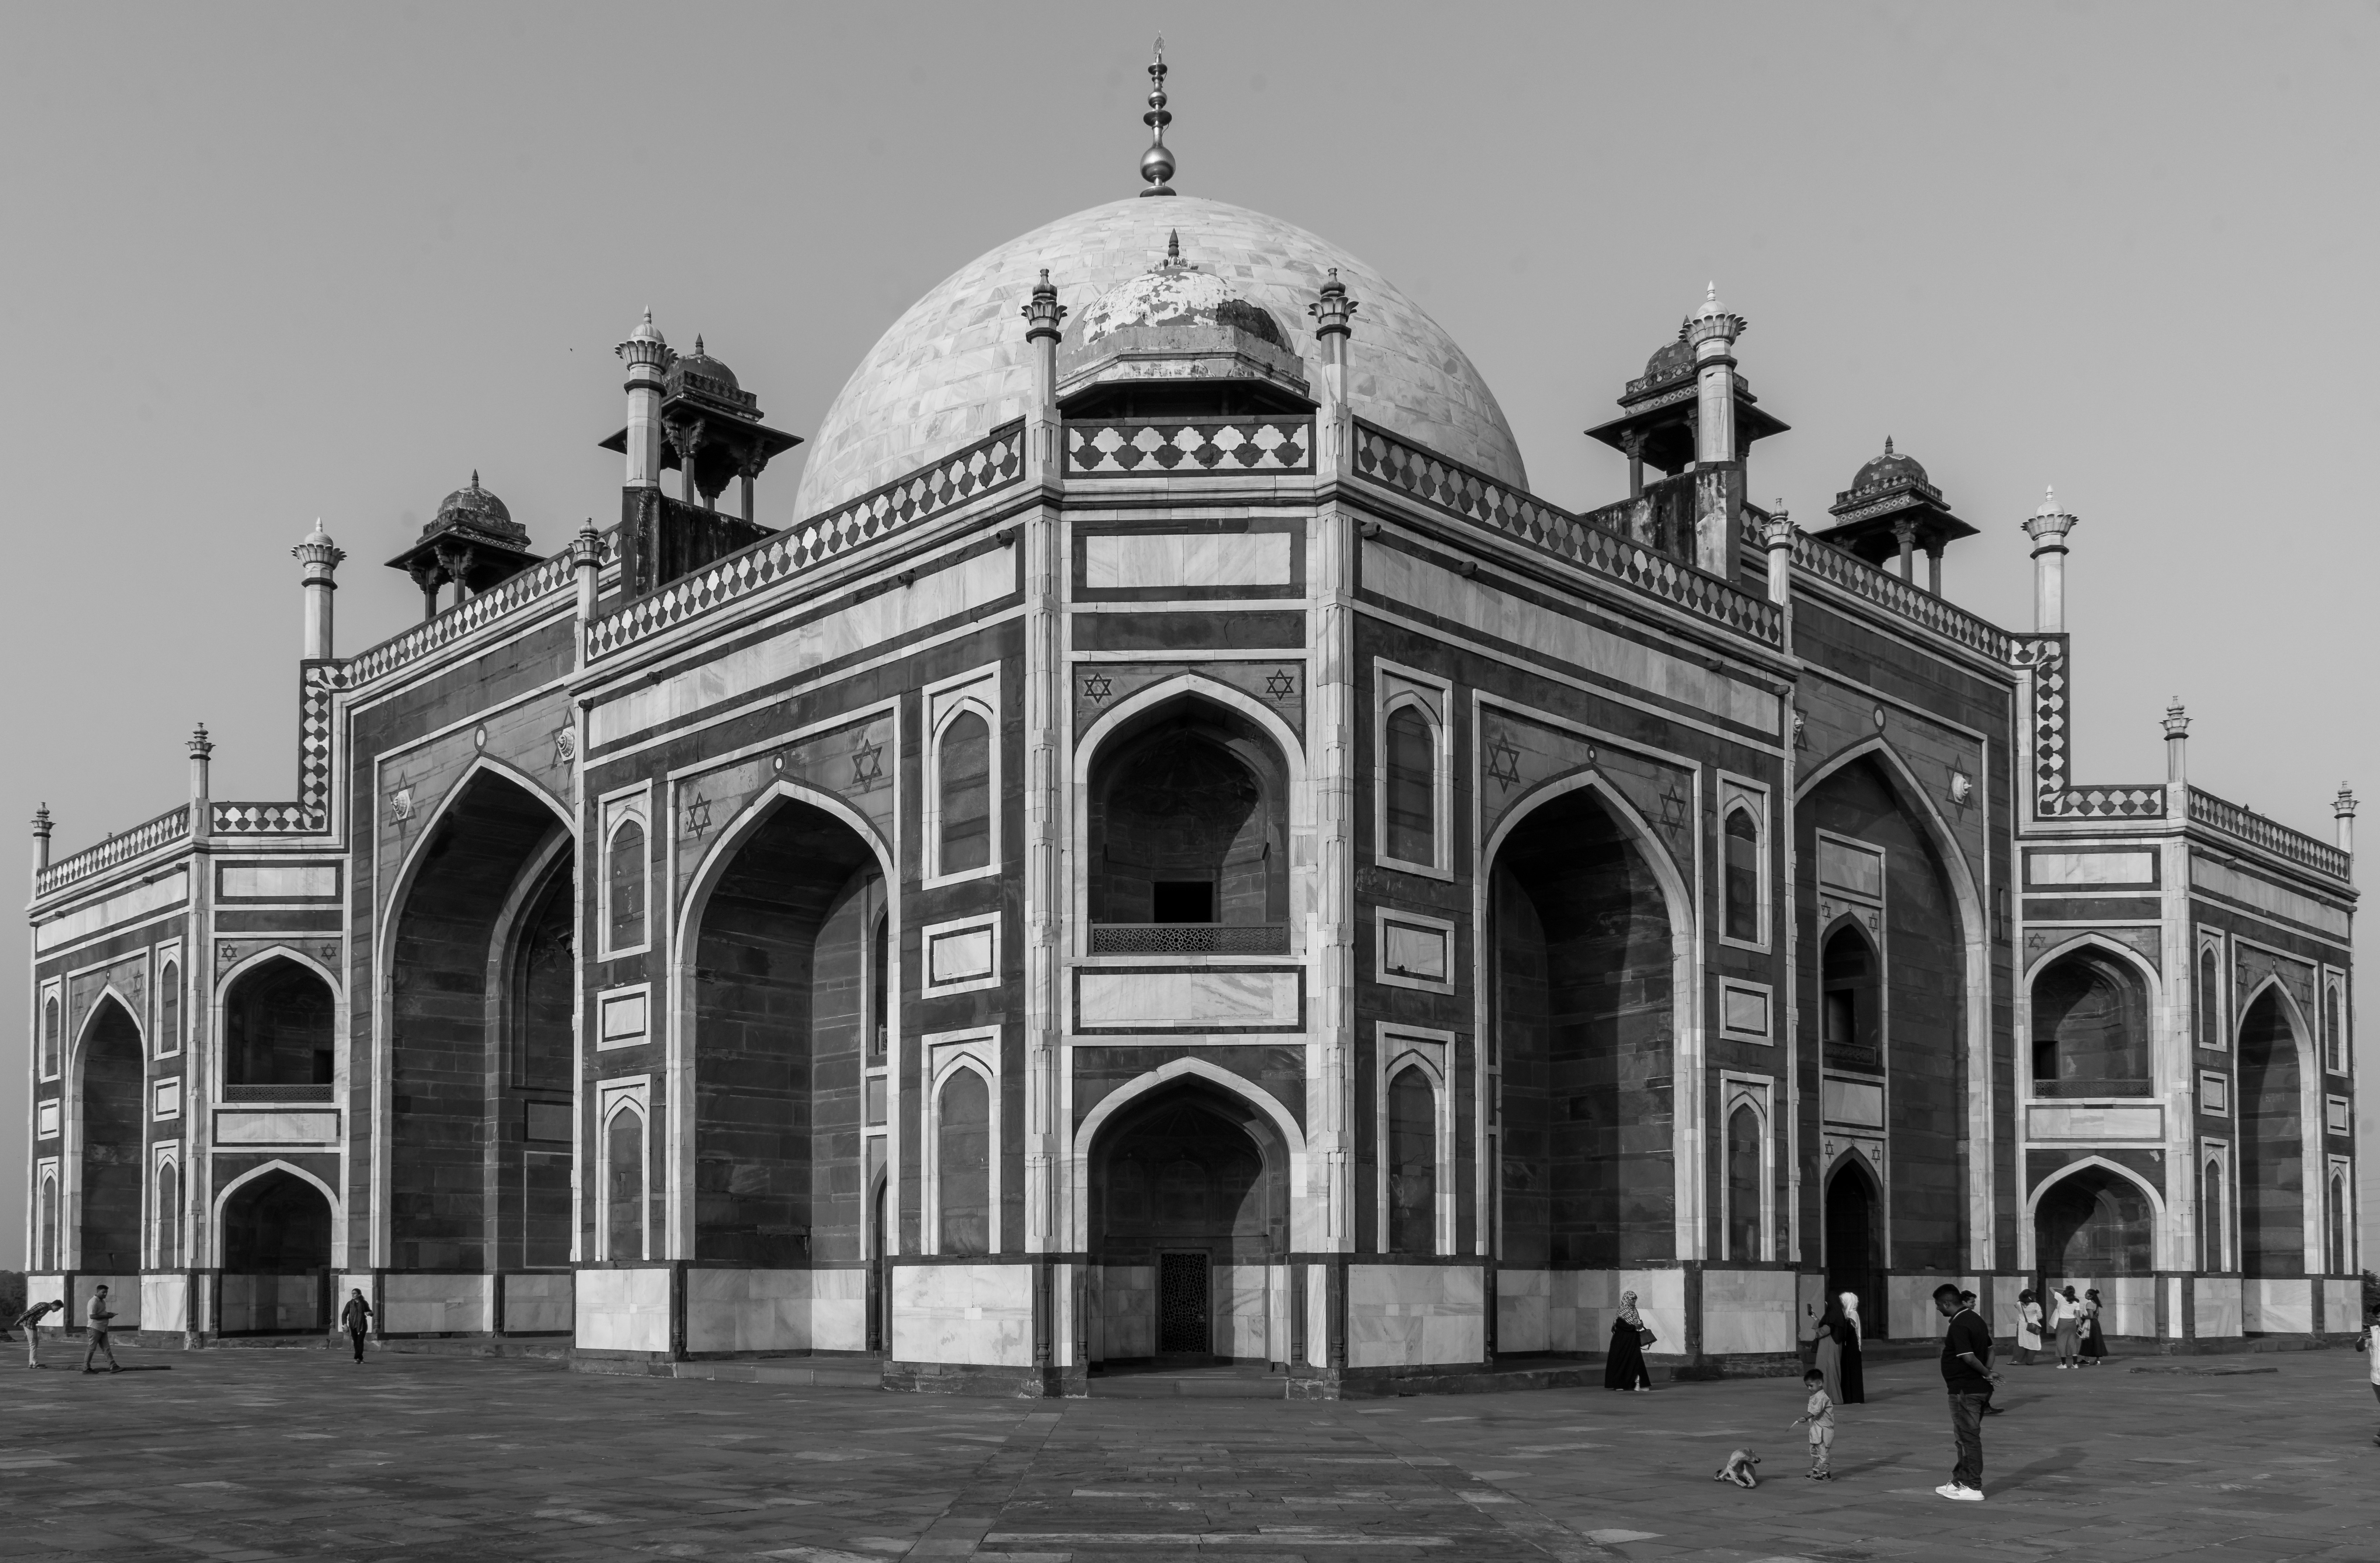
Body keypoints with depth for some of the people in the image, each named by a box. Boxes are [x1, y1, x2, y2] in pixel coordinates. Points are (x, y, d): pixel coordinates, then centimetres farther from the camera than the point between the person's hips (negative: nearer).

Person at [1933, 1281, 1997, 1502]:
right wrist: (1988, 1373, 4)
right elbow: (1990, 1349, 16)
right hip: (1980, 1388, 10)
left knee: (1968, 1438, -2)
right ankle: (1960, 1480, 27)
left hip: (1964, 1390, -10)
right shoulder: (1975, 1319, 12)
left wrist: (1987, 1374, -12)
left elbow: (1969, 1358, -26)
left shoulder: (1959, 1326, -20)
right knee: (1968, 1436, 18)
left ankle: (1973, 1488, 4)